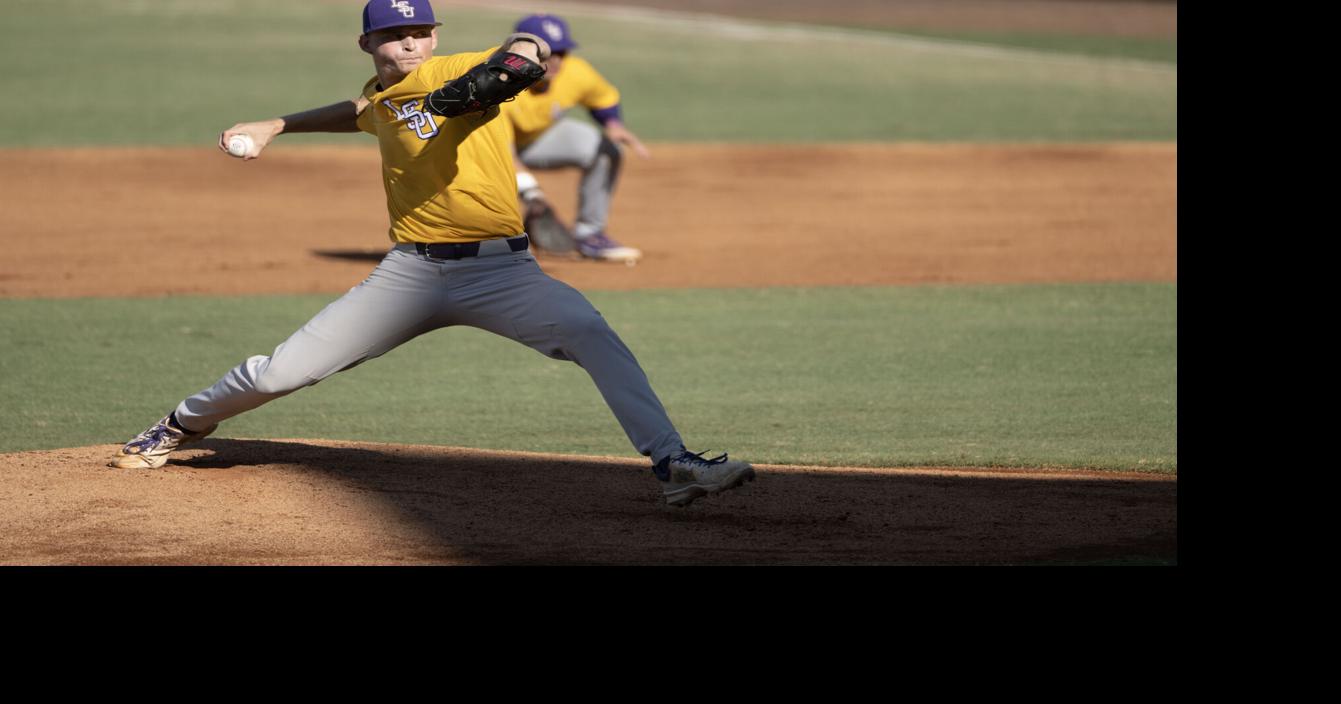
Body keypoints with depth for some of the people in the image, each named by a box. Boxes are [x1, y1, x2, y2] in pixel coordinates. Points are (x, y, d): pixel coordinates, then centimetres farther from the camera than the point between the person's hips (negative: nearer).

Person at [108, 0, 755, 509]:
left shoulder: (452, 74, -6)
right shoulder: (379, 98, 11)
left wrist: (506, 66, -46)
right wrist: (274, 127, 35)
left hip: (501, 269, -4)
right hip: (411, 273, 4)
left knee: (592, 334, -30)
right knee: (280, 373, 2)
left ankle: (674, 465, -31)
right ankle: (181, 426, 30)